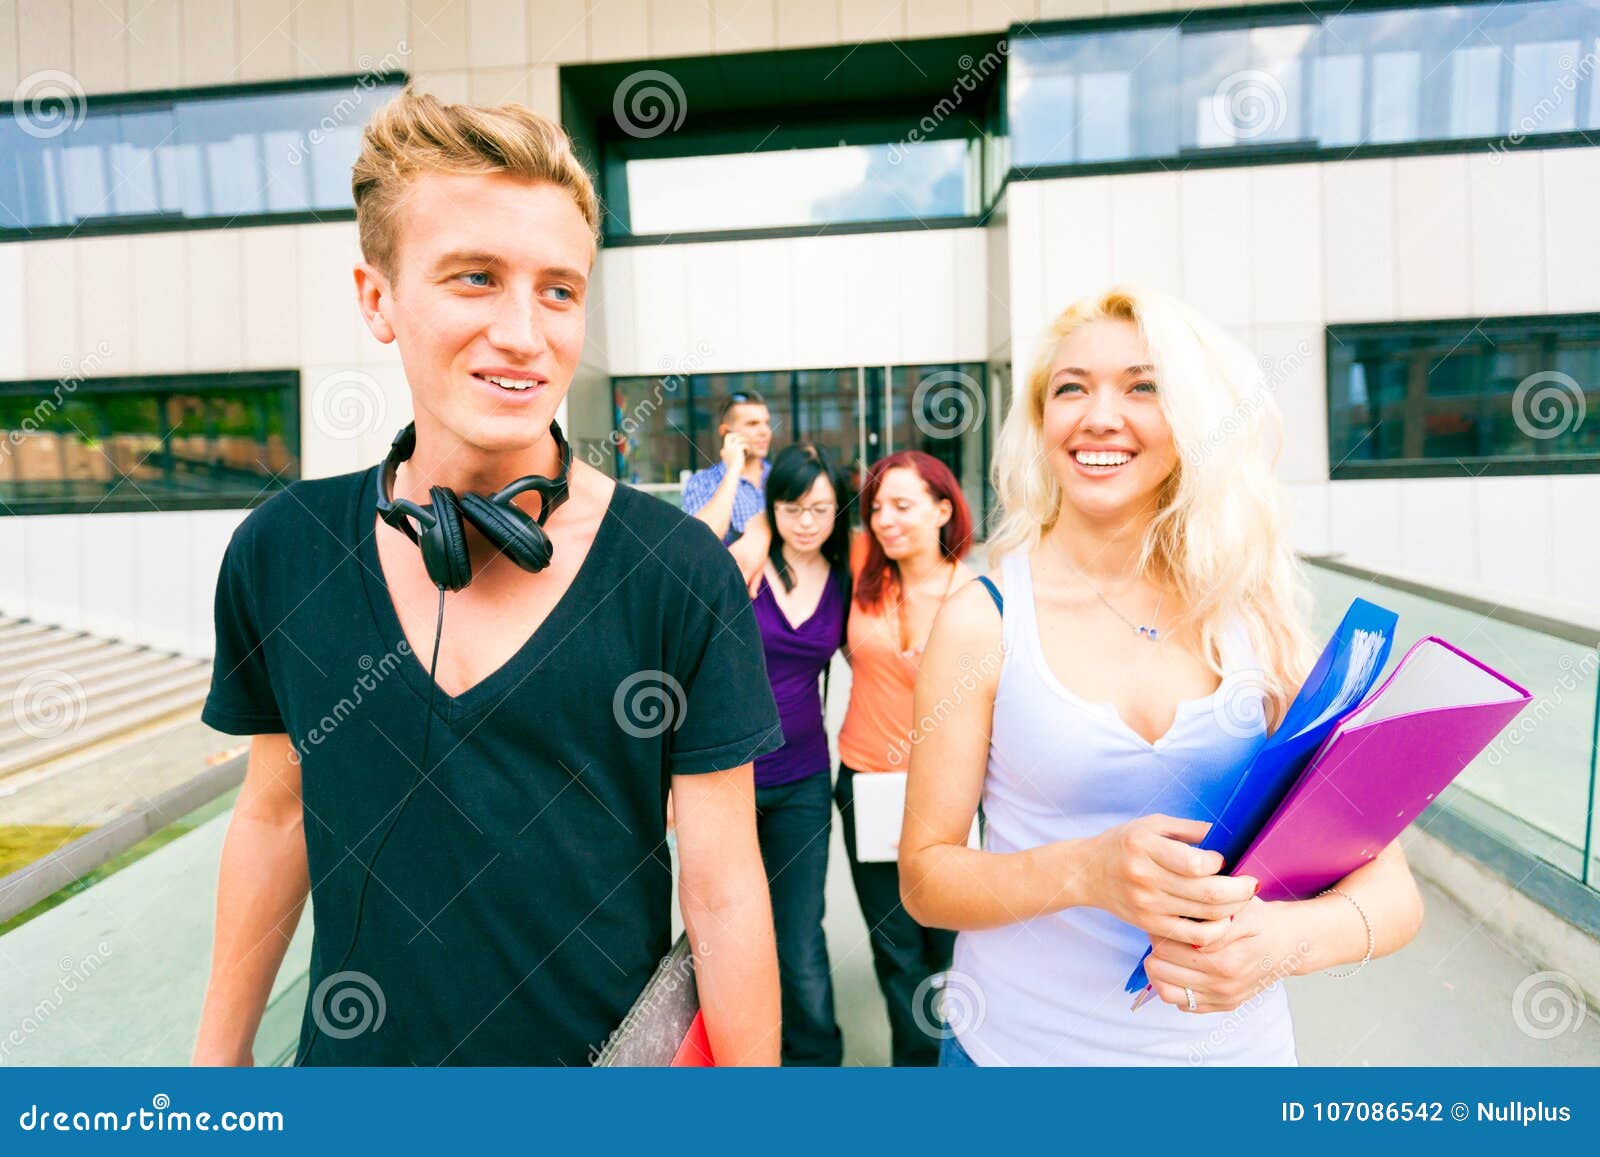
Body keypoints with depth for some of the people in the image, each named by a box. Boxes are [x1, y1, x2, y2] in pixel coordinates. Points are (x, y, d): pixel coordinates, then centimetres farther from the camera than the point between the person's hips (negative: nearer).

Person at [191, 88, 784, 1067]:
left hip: (612, 1050, -2)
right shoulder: (278, 551, -8)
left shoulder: (684, 572, -20)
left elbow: (724, 893, -15)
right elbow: (275, 813, 4)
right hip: (350, 1056, 3)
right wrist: (219, 1053, 11)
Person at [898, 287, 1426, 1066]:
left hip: (1236, 1043, 2)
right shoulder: (982, 621, -12)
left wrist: (1284, 936, -25)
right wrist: (1087, 871, -26)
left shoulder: (1256, 615, -6)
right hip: (1020, 1046, -1)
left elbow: (1389, 888, -5)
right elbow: (924, 876, -10)